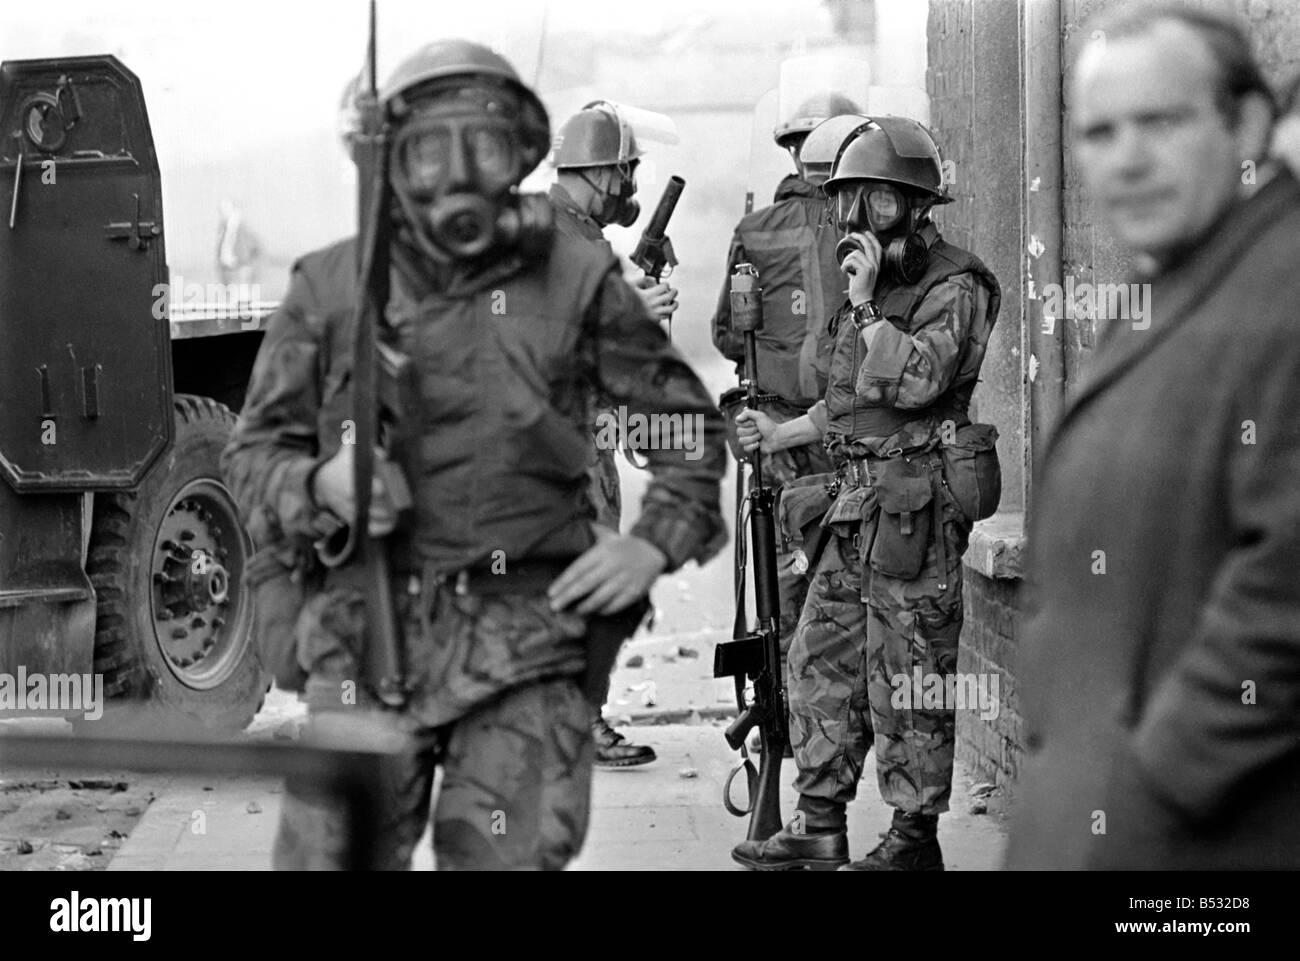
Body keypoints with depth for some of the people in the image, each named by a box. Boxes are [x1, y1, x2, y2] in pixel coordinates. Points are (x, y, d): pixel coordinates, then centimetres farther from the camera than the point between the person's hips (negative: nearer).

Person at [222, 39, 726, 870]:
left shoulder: (578, 282, 5)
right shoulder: (331, 287, 6)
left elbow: (688, 422, 16)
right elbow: (254, 451, 10)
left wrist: (656, 543, 2)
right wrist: (321, 485, -11)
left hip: (525, 646, -1)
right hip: (368, 637, 1)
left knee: (513, 854, -5)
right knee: (330, 855, -1)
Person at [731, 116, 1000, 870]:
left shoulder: (955, 287, -10)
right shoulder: (879, 279, 17)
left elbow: (912, 384, -23)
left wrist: (867, 305, -16)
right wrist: (783, 434, 26)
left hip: (917, 504, -9)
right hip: (857, 498, 9)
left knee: (908, 674, -3)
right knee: (823, 657, 10)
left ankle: (916, 836, 5)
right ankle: (820, 825, 17)